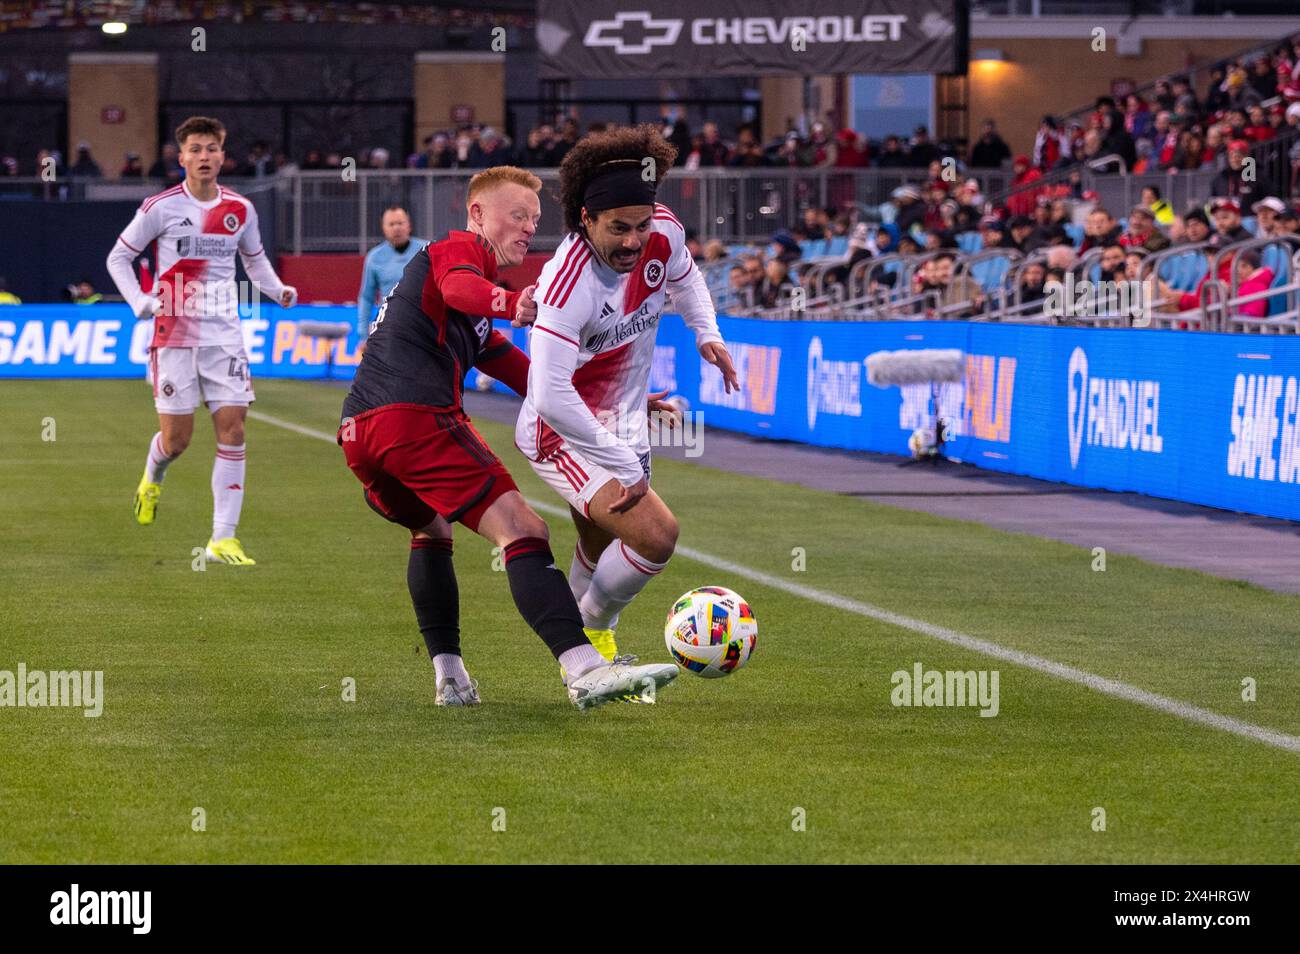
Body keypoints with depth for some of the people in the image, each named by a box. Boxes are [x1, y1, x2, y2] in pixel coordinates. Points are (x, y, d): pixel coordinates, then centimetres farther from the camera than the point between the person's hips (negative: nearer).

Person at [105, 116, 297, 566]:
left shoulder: (240, 209, 6)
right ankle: (152, 478, 37)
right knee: (177, 437, -1)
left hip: (224, 335, 3)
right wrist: (138, 301, -10)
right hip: (174, 334, -3)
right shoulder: (160, 207, -4)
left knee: (232, 431, -8)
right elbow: (118, 257, 5)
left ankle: (223, 539, -5)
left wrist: (278, 289, 3)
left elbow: (254, 258, 23)